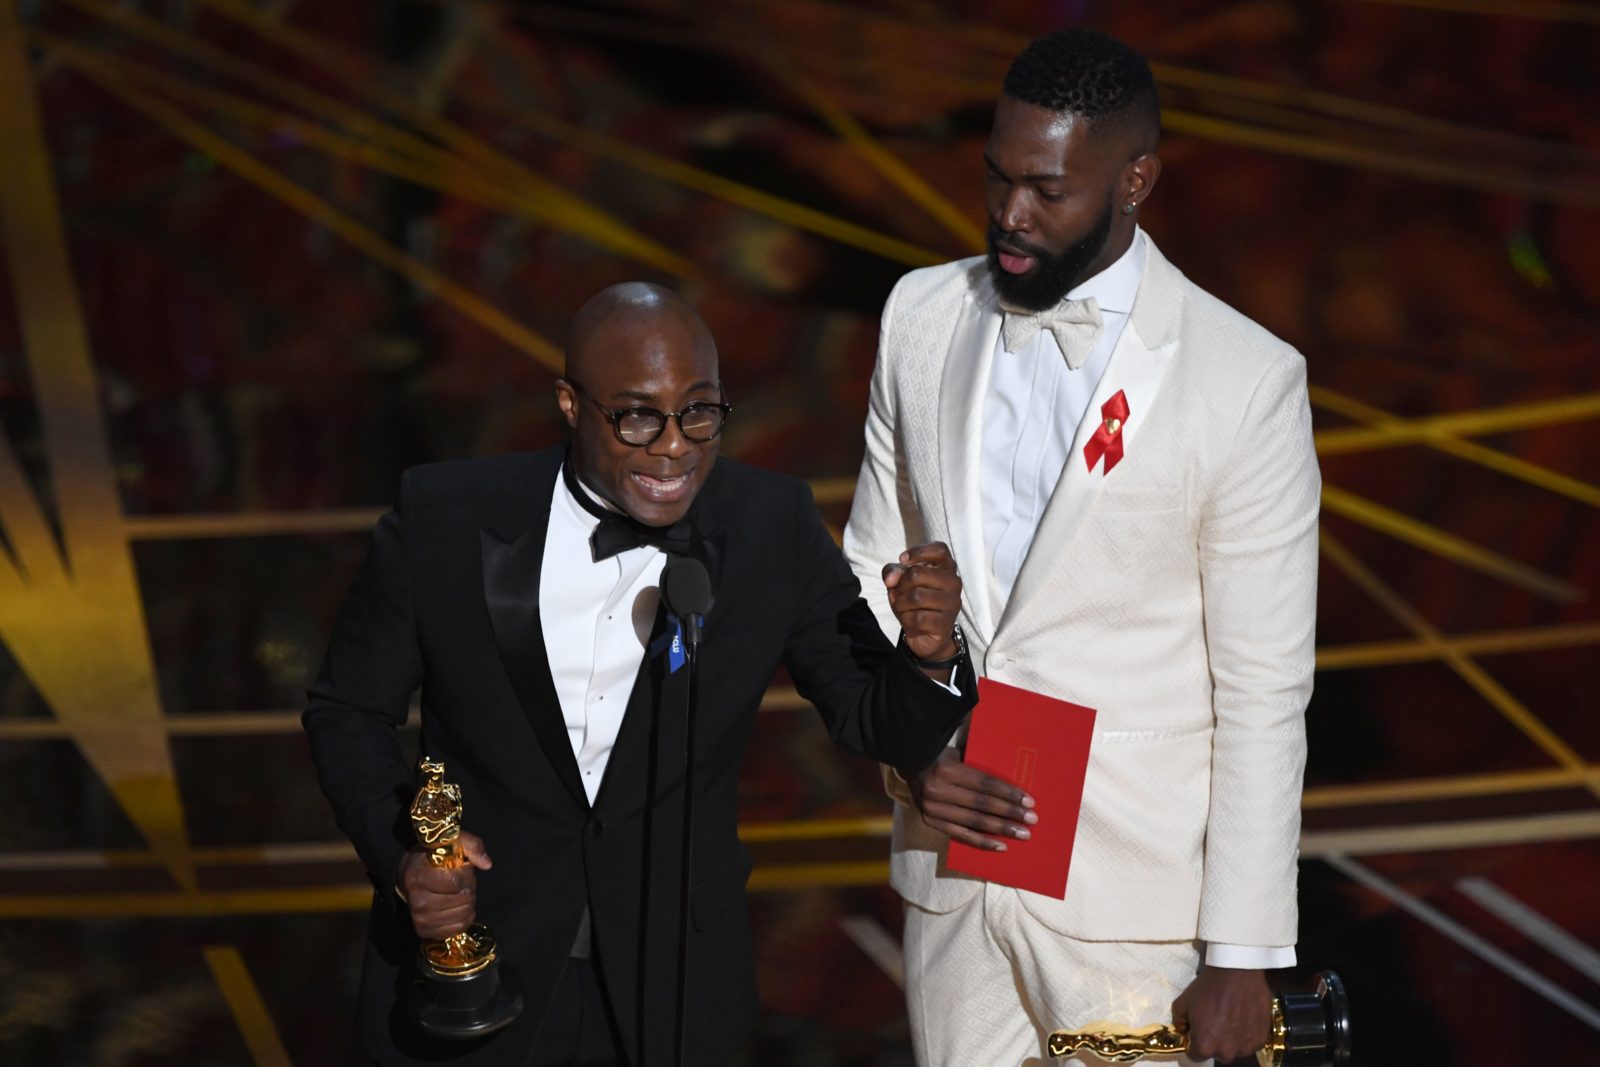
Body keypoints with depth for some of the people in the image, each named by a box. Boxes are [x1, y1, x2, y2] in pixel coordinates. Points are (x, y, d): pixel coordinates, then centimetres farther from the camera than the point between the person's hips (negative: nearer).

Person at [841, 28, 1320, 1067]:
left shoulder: (1247, 380, -12)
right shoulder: (922, 316, 3)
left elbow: (1264, 691, -10)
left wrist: (1243, 958, -9)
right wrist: (907, 753, -4)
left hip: (1133, 895, -4)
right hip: (950, 855, 4)